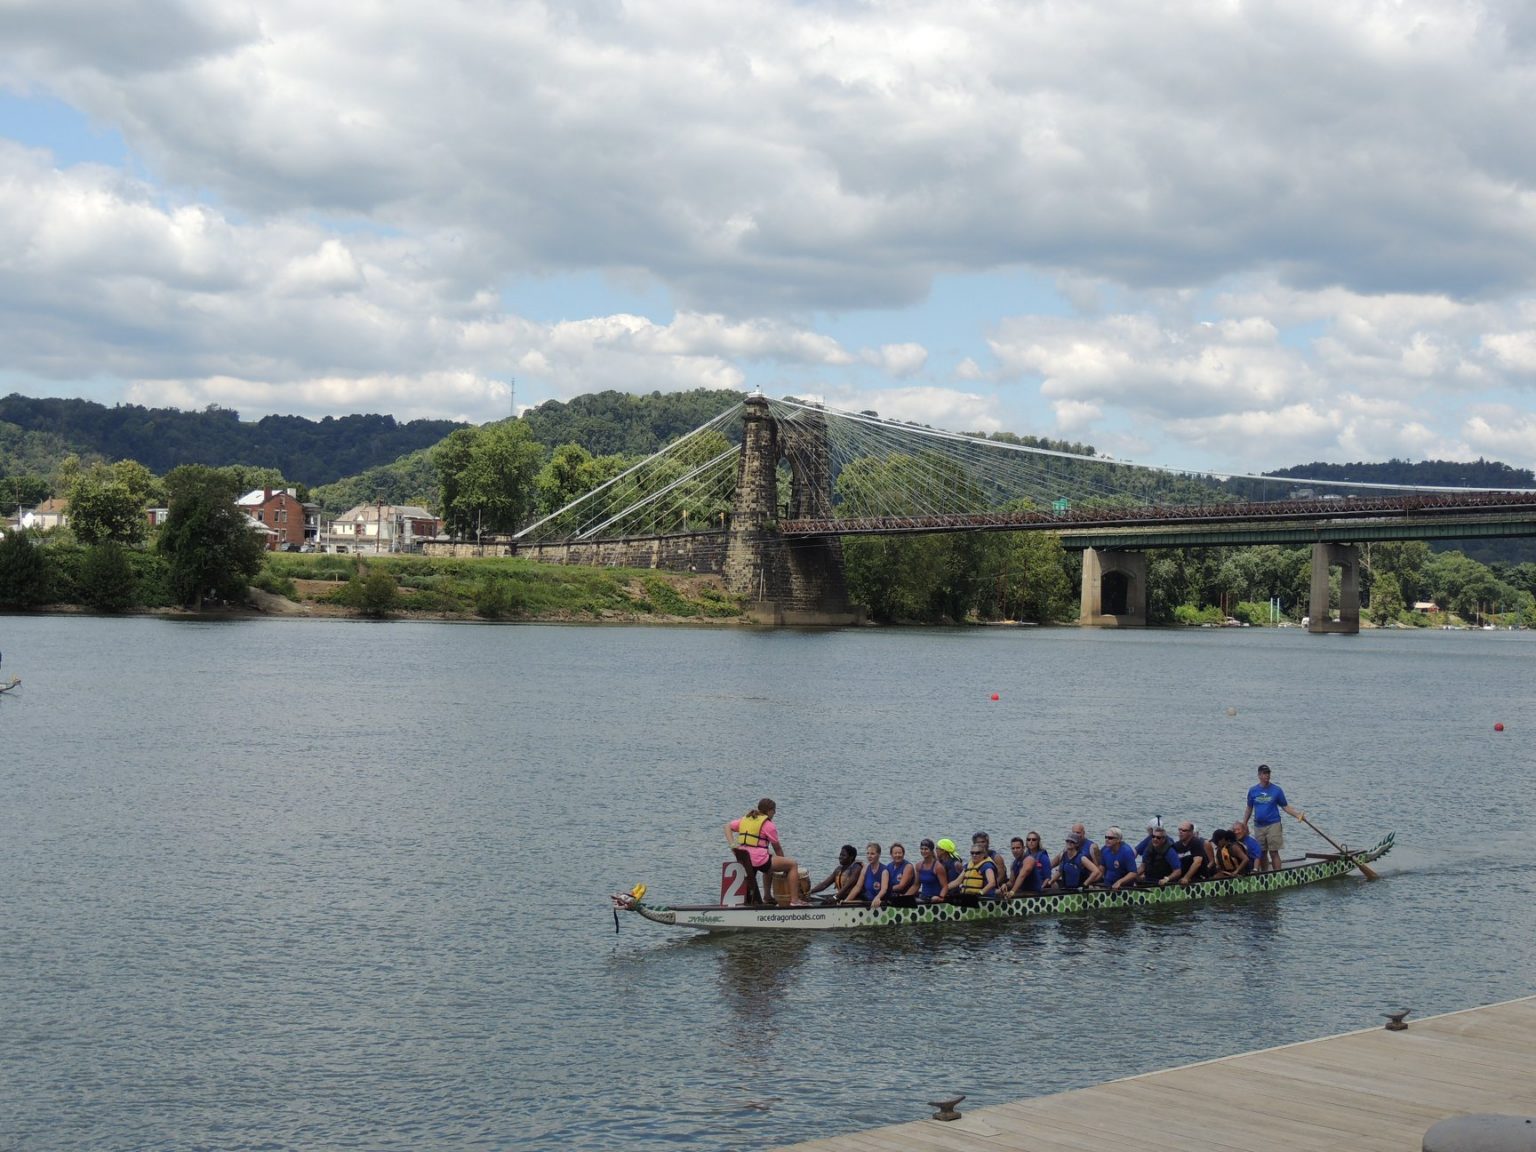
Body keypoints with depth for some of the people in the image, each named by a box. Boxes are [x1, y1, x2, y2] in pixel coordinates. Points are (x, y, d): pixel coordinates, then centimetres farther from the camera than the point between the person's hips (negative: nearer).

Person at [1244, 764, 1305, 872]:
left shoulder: (1277, 790, -1)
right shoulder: (1253, 791, 6)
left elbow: (1285, 806, 2)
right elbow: (1249, 809, 12)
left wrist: (1298, 815, -11)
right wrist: (1243, 825, 10)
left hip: (1273, 825, -3)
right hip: (1258, 826, 3)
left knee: (1274, 853, -8)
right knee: (1262, 853, 8)